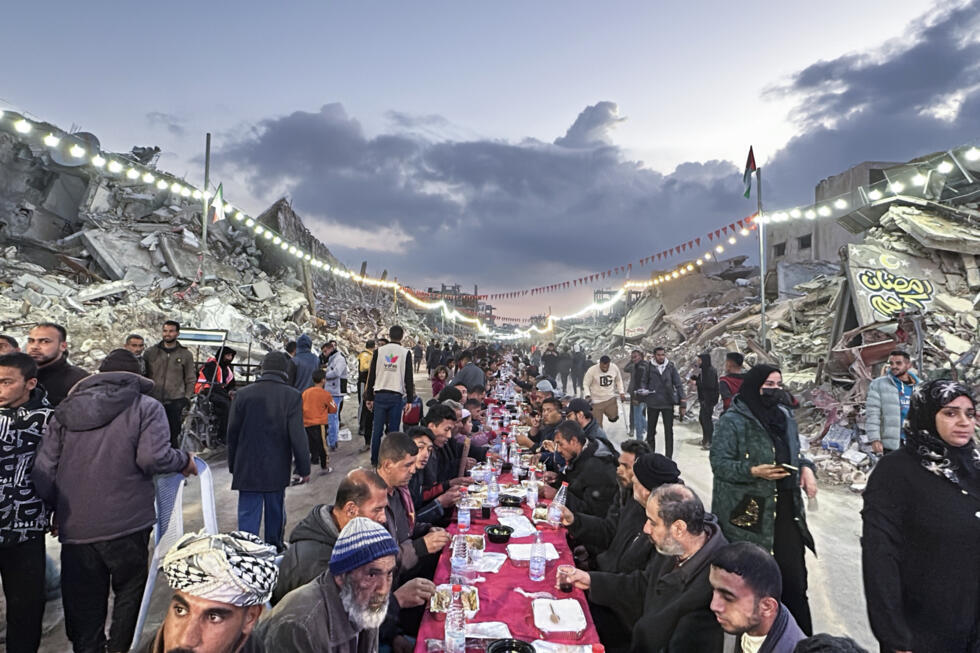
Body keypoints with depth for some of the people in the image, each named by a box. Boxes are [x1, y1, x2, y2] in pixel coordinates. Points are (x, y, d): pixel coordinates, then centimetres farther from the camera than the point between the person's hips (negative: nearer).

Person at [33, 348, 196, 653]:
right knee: (130, 593, 17)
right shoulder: (146, 407, -4)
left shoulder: (66, 410, 10)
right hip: (126, 525, -4)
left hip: (75, 527, 4)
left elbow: (43, 469, 7)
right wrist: (184, 460, 0)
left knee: (84, 609, 15)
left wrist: (58, 509, 19)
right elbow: (153, 457, -18)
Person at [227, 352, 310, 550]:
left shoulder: (243, 394, -2)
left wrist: (233, 466, 15)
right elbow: (298, 436, -11)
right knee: (275, 513, 15)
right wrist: (303, 468, -3)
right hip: (276, 469, -1)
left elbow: (232, 433, 4)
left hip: (247, 468, 1)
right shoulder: (292, 396, -9)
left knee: (248, 514, 5)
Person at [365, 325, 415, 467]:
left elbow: (371, 375, 6)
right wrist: (409, 400, 3)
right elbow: (409, 378, -1)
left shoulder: (379, 351, 5)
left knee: (377, 429, 8)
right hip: (397, 396, -2)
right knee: (393, 430, 4)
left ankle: (374, 459, 14)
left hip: (380, 395, 2)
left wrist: (369, 397, 12)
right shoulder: (406, 353, 0)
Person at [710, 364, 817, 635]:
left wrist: (806, 467, 3)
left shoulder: (785, 417, 11)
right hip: (748, 513, -6)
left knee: (793, 577, 7)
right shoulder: (732, 421, -10)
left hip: (787, 510, 6)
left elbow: (795, 452, 23)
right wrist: (753, 471, -24)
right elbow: (719, 462, -12)